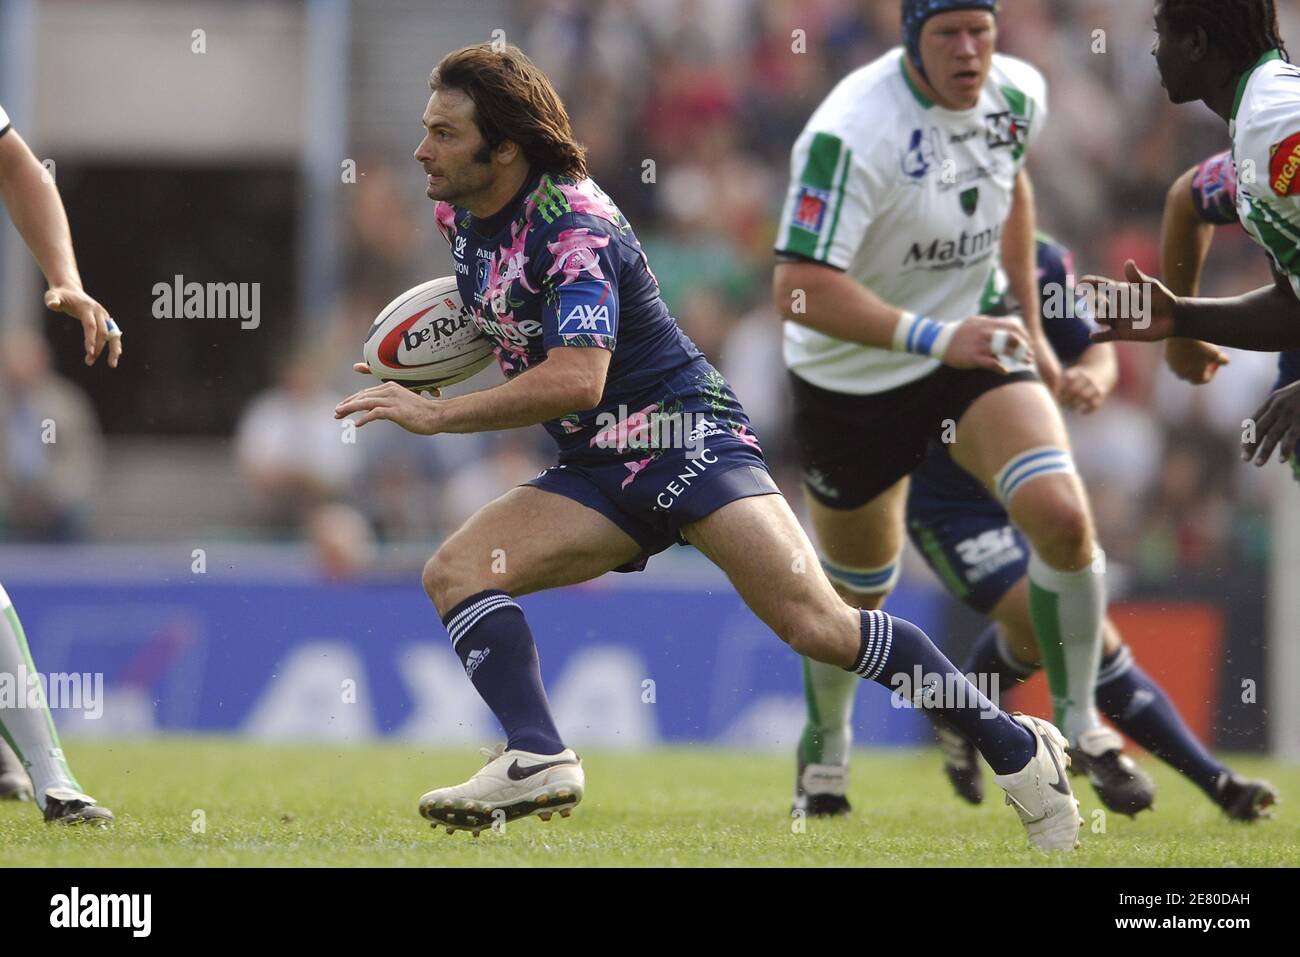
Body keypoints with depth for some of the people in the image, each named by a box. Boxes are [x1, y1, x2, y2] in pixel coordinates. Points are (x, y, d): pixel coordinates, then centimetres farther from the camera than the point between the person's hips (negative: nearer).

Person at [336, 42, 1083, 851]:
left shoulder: (573, 225, -21)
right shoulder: (458, 215, 5)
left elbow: (576, 379, -34)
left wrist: (437, 415, -30)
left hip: (686, 435, -9)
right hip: (599, 472, 9)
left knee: (816, 624, -19)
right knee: (455, 571, -13)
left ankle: (1016, 748, -8)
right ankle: (538, 759, -28)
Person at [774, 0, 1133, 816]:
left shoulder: (1018, 94, -8)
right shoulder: (850, 134, -29)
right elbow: (799, 288, -33)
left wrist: (1030, 326, 17)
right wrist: (931, 337, -41)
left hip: (976, 336, 4)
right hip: (851, 377, -4)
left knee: (1063, 516, -19)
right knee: (857, 589, 12)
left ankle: (1078, 719, 2)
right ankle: (826, 742, 42)